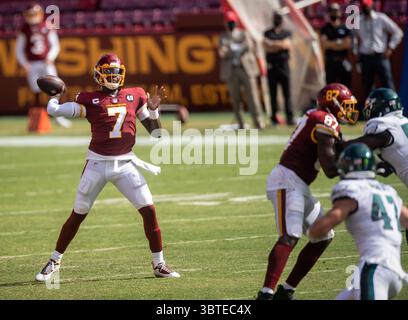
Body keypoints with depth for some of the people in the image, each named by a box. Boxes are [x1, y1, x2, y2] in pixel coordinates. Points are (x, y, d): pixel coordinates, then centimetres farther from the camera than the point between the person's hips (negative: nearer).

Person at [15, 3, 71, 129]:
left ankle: (58, 116, -8)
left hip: (46, 63, 0)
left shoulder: (48, 28, 4)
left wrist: (50, 57, -9)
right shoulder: (25, 30, 4)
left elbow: (55, 46, 9)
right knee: (36, 92, 1)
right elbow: (19, 49, 8)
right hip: (32, 65, 0)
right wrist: (24, 64, -5)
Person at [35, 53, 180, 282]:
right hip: (97, 163, -2)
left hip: (125, 163, 2)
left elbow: (155, 131, 9)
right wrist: (56, 95, 7)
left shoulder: (135, 97, 6)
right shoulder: (90, 100, -3)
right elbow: (55, 110, -8)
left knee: (149, 210, -6)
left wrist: (153, 109, -7)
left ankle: (159, 264, 6)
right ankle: (55, 262, 19)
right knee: (78, 215, 4)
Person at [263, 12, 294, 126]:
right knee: (273, 93, 2)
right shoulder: (268, 33, 10)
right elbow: (266, 48, -4)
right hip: (272, 67, 0)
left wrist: (273, 44, -8)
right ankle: (274, 117, 5)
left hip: (284, 66, 0)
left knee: (287, 93, -6)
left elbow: (287, 45, -8)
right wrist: (280, 46, -8)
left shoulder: (287, 33, 10)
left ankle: (290, 117, -9)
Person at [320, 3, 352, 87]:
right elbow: (324, 44, -7)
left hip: (343, 61, 0)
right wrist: (339, 42, -6)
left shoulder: (345, 28, 4)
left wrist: (331, 44, -5)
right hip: (330, 61, 0)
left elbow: (347, 44, -5)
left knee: (346, 85, 2)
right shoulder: (325, 29, 5)